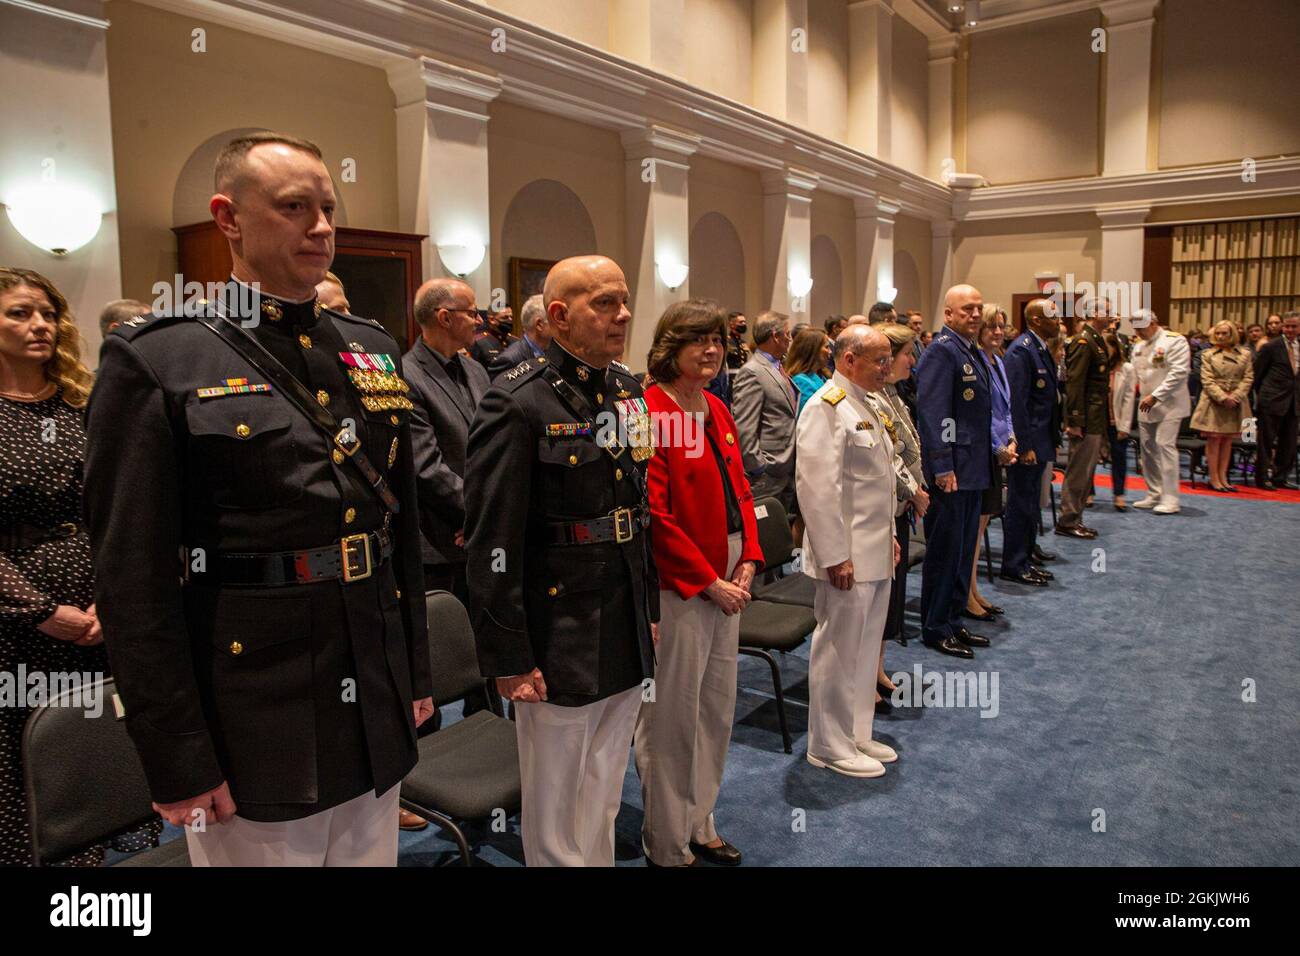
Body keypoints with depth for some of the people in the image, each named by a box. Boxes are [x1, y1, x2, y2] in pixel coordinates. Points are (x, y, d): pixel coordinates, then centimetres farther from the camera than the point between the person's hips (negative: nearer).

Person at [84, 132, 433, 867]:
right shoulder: (156, 361, -9)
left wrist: (417, 673, 12)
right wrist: (178, 762, -10)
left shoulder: (373, 351, 8)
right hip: (255, 737, -5)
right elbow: (136, 581, -11)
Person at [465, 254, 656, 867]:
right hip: (559, 647, -7)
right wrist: (510, 659, -16)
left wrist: (649, 609, 14)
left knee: (603, 810, 22)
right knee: (556, 823, 12)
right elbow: (490, 543, -17)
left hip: (627, 637, 7)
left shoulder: (628, 389, 7)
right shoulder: (518, 403, -16)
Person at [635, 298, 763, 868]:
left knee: (717, 707, 18)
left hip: (726, 581, 9)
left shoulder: (717, 411, 11)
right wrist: (708, 581, -15)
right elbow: (654, 515, -19)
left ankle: (699, 824, 36)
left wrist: (748, 561, 2)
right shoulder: (650, 412, -15)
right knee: (672, 715, 5)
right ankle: (667, 846, 23)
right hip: (678, 585, -8)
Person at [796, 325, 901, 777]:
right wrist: (835, 556, -22)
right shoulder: (826, 407, -16)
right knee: (838, 651, 1)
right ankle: (829, 746, 15)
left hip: (875, 552, 10)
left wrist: (889, 536, 21)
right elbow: (818, 486, -22)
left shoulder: (863, 406, 16)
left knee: (865, 649, 17)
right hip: (847, 554, -10)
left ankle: (856, 734, 31)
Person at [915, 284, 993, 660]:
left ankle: (953, 621, 28)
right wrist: (943, 468, -24)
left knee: (963, 550, 17)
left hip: (973, 470, 10)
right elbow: (932, 413, -21)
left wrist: (994, 452, 19)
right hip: (952, 471, -10)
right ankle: (935, 629, 13)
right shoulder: (942, 350, -14)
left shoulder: (970, 352, 15)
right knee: (945, 550, 0)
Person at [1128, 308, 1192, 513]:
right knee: (1147, 448, 7)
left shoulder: (1174, 341, -8)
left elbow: (1179, 372, -16)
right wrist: (1142, 396, 5)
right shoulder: (1138, 346, 15)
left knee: (1165, 446, -14)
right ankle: (1154, 494, 16)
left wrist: (1155, 396, -19)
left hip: (1169, 404, -7)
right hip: (1145, 405, 7)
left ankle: (1170, 498, -11)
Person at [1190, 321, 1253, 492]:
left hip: (1235, 403, 2)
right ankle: (1214, 479, 0)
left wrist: (1235, 396, -11)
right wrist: (1223, 398, -15)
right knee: (1214, 439, -4)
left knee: (1227, 440, 7)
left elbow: (1248, 378, 3)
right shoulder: (1209, 355, 3)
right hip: (1214, 402, -2)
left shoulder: (1245, 354, 8)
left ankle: (1222, 477, 12)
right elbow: (1207, 381, -4)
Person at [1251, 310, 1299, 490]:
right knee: (1267, 441, 0)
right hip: (1272, 401, -5)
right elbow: (1257, 373, -2)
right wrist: (1262, 394, 3)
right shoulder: (1270, 347, -7)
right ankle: (1263, 478, 8)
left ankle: (1280, 477, 21)